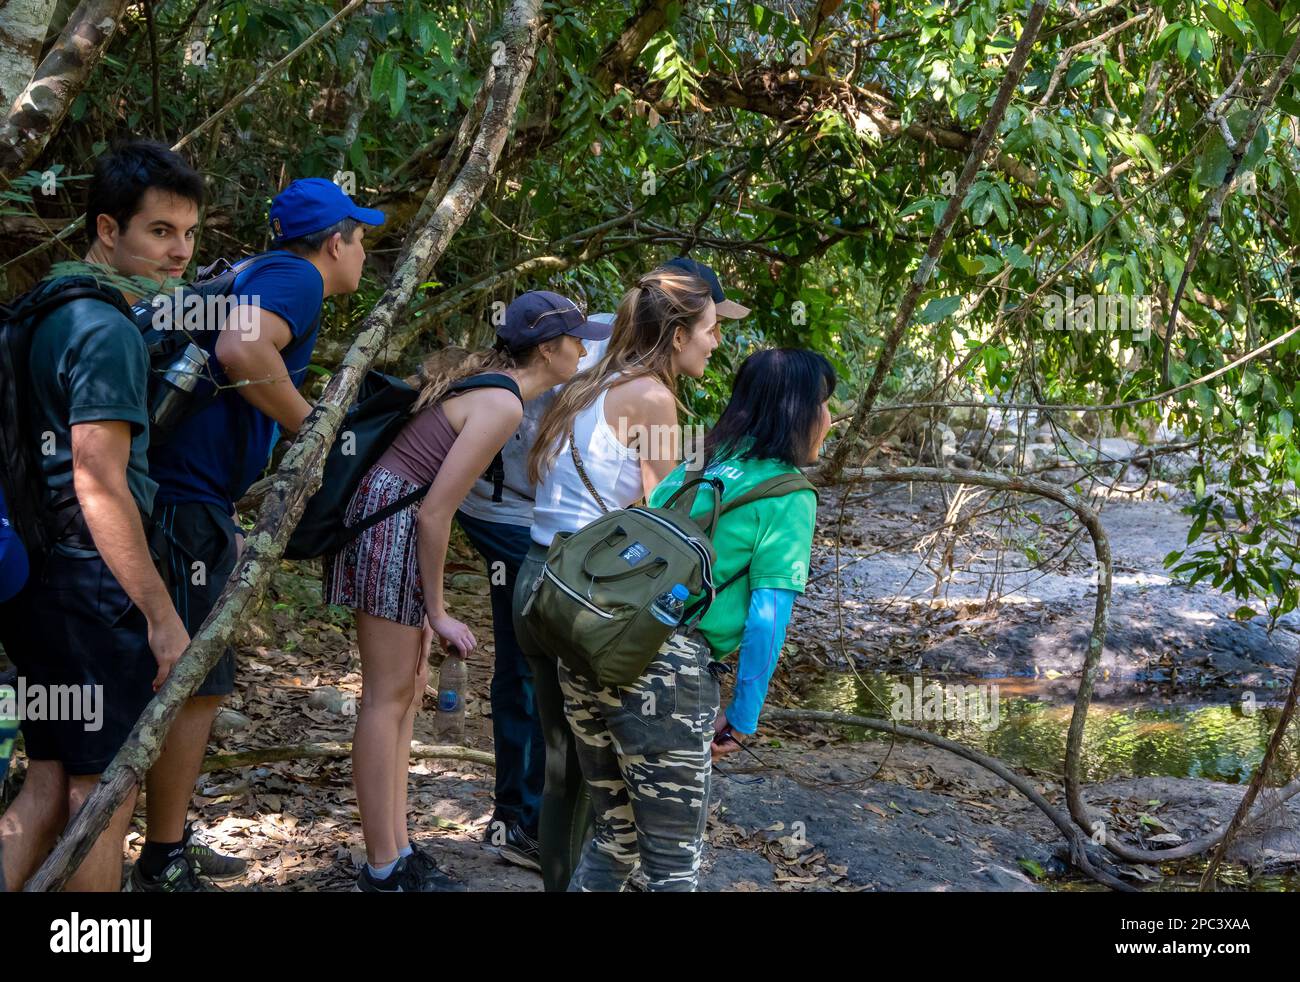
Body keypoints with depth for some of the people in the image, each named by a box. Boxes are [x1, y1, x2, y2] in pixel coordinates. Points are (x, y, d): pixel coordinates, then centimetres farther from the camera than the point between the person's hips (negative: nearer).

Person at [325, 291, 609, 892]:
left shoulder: (486, 379, 11)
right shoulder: (503, 406, -18)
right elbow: (434, 512, -21)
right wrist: (437, 613, -14)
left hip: (400, 520, 10)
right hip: (388, 520, -10)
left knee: (407, 691, 12)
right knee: (389, 695, -4)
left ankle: (396, 849, 18)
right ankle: (384, 869, 3)